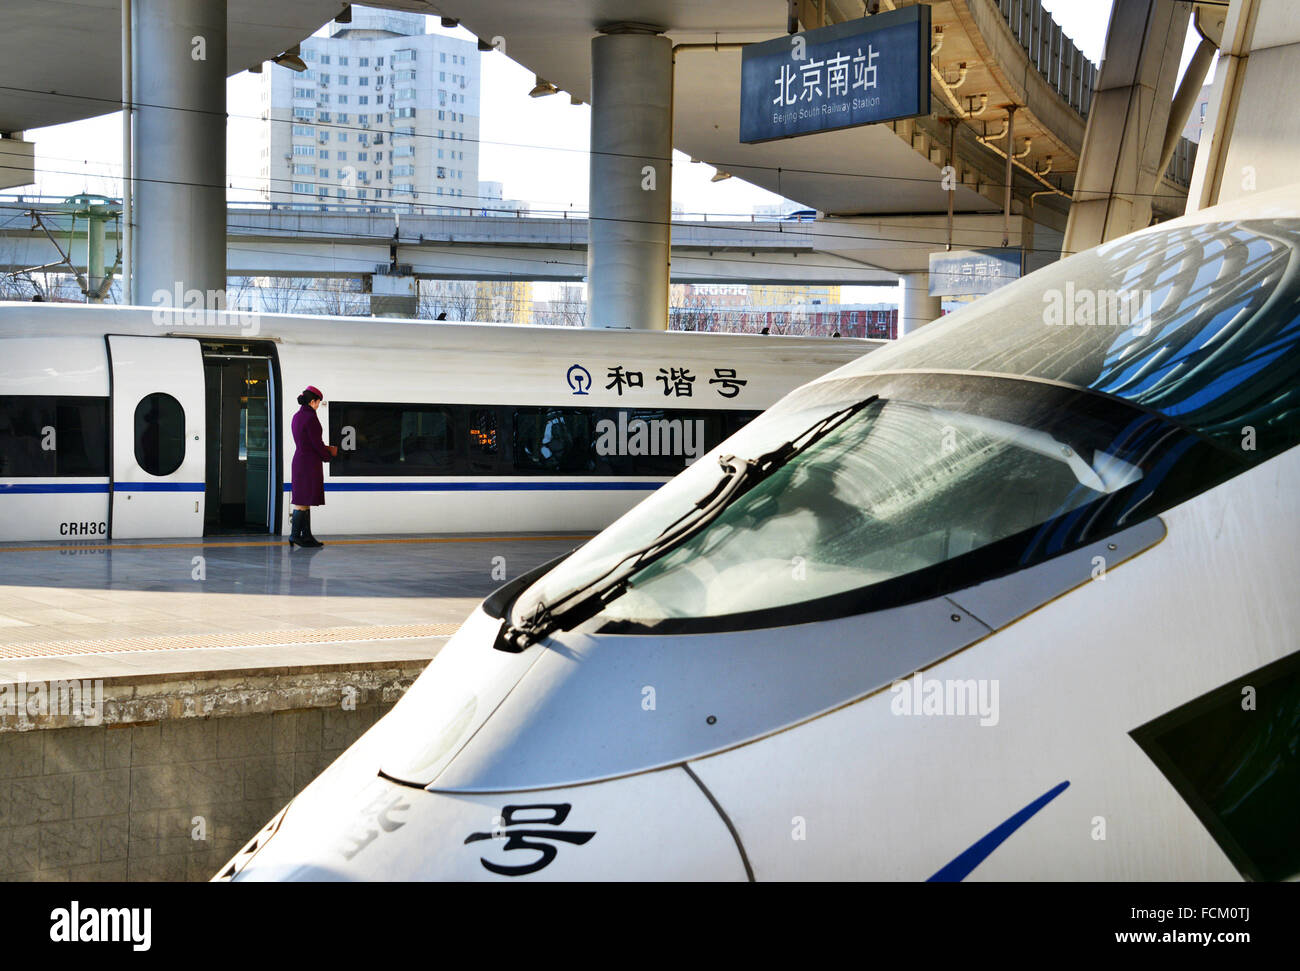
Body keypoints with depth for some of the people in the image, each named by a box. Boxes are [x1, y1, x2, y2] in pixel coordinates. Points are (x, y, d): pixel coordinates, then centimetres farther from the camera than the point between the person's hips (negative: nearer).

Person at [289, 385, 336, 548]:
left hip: (299, 460, 9)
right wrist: (329, 455, 2)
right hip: (310, 462, -9)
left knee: (304, 500, 11)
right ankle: (295, 534, -7)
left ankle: (306, 535, 14)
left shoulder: (297, 416, 13)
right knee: (304, 500, -7)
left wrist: (327, 449, 12)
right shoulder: (310, 417, -15)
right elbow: (316, 443, -15)